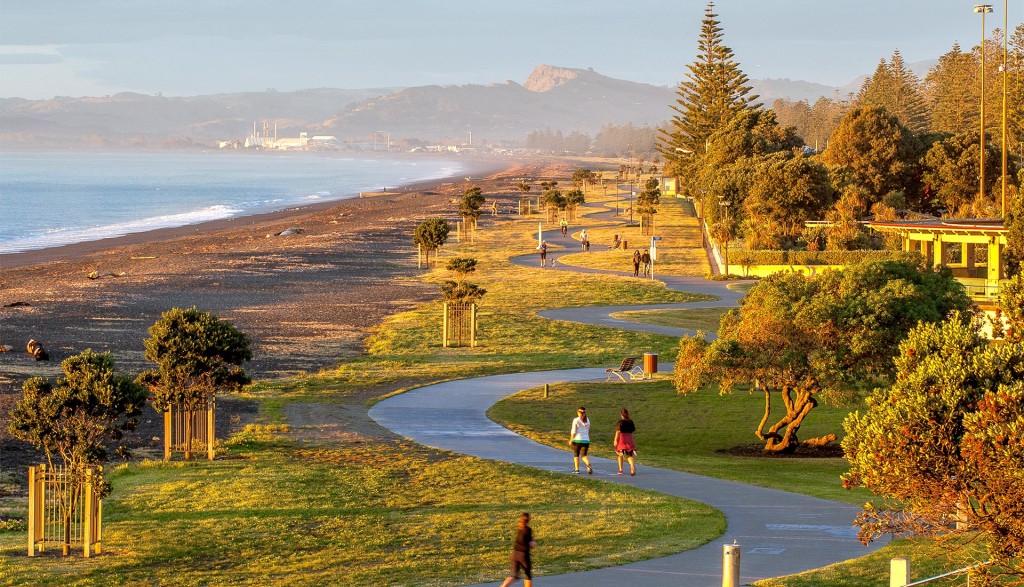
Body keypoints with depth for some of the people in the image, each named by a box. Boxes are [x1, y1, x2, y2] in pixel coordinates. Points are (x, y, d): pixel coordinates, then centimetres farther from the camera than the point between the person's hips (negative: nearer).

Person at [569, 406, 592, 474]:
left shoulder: (576, 420, -6)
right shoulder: (587, 420, 9)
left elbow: (573, 431, -9)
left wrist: (571, 440, -3)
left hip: (577, 440, -3)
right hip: (586, 440, 3)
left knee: (576, 454, 14)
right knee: (584, 455, 3)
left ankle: (576, 469, 14)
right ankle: (588, 465, -26)